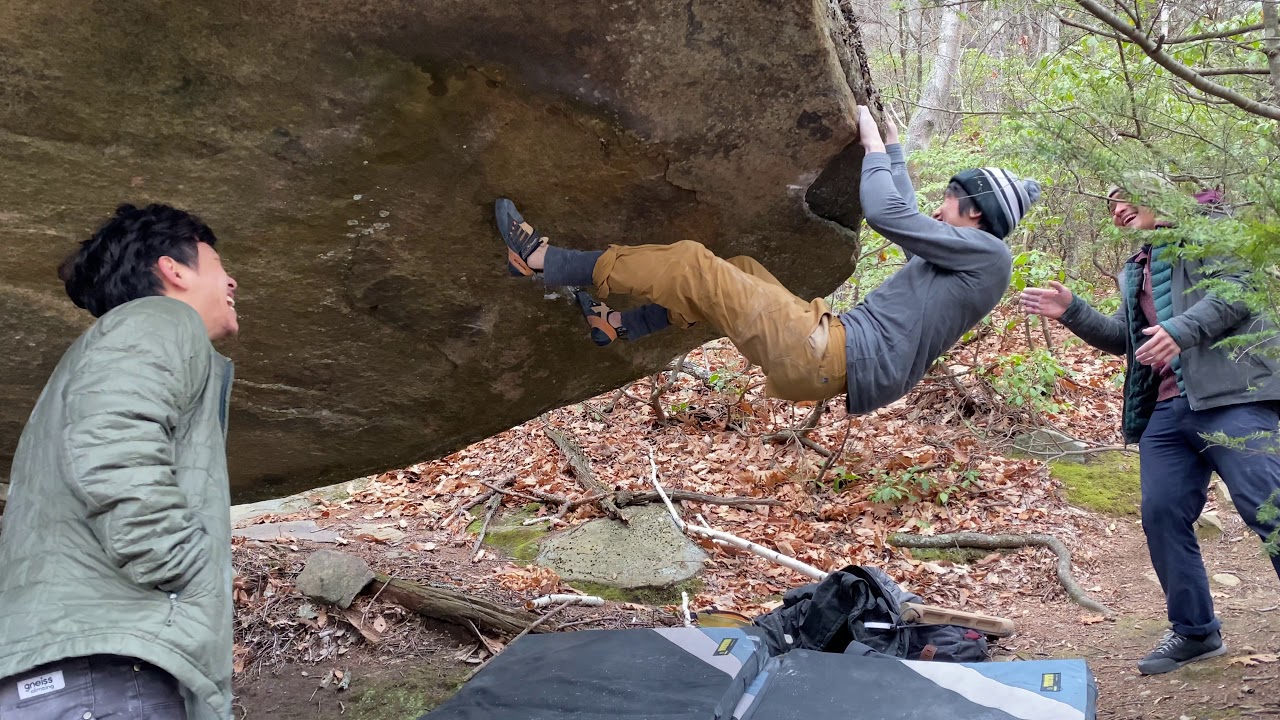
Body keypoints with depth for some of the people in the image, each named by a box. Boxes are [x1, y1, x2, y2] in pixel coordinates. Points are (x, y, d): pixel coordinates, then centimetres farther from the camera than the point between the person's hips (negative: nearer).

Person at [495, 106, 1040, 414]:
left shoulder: (985, 254, -6)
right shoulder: (963, 261, 22)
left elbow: (885, 212, -15)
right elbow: (905, 220, 35)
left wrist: (871, 137, -1)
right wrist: (892, 142, 37)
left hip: (827, 357, -10)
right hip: (833, 358, 10)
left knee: (690, 267, -9)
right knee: (739, 273, 22)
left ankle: (542, 260, -1)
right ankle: (617, 325, 25)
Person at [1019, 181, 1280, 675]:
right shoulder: (1134, 271, 27)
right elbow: (1123, 339, 28)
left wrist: (1183, 328, -23)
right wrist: (1071, 312, 15)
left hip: (1229, 397, -7)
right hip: (1166, 411, 8)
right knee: (1162, 515, 3)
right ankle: (1194, 631, 16)